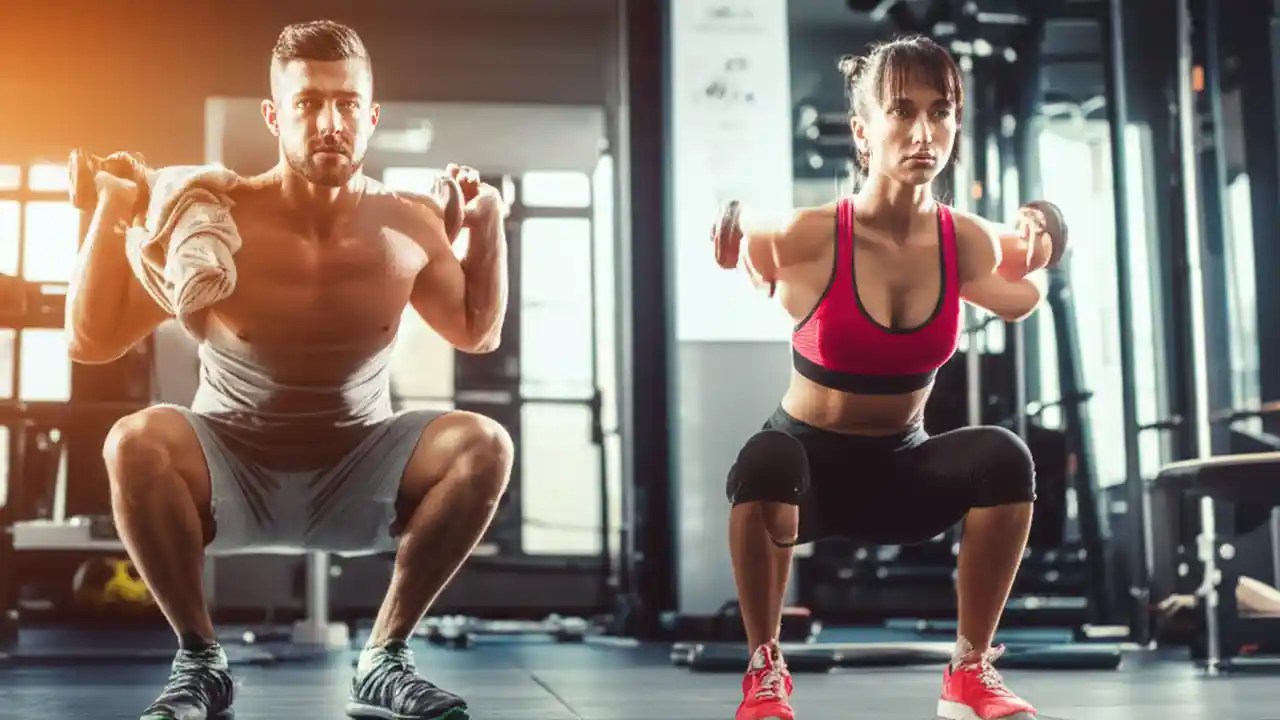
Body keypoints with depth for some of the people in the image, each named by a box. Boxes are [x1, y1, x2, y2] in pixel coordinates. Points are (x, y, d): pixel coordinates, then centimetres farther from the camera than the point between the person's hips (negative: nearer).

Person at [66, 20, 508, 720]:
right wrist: (111, 214, -20)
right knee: (136, 442, -32)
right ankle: (199, 661, -12)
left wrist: (488, 226, -2)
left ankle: (383, 660, -9)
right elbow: (92, 343, -10)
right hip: (231, 476, -1)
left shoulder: (410, 226, -6)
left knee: (485, 445, -24)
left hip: (358, 478, 2)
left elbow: (476, 333, 11)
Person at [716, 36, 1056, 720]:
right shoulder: (807, 238, -21)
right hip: (809, 464, -3)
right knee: (766, 461, -37)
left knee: (1004, 457, -26)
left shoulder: (971, 243, -10)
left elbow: (1017, 304, 13)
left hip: (904, 466, 3)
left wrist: (1032, 270, -9)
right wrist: (736, 231, -24)